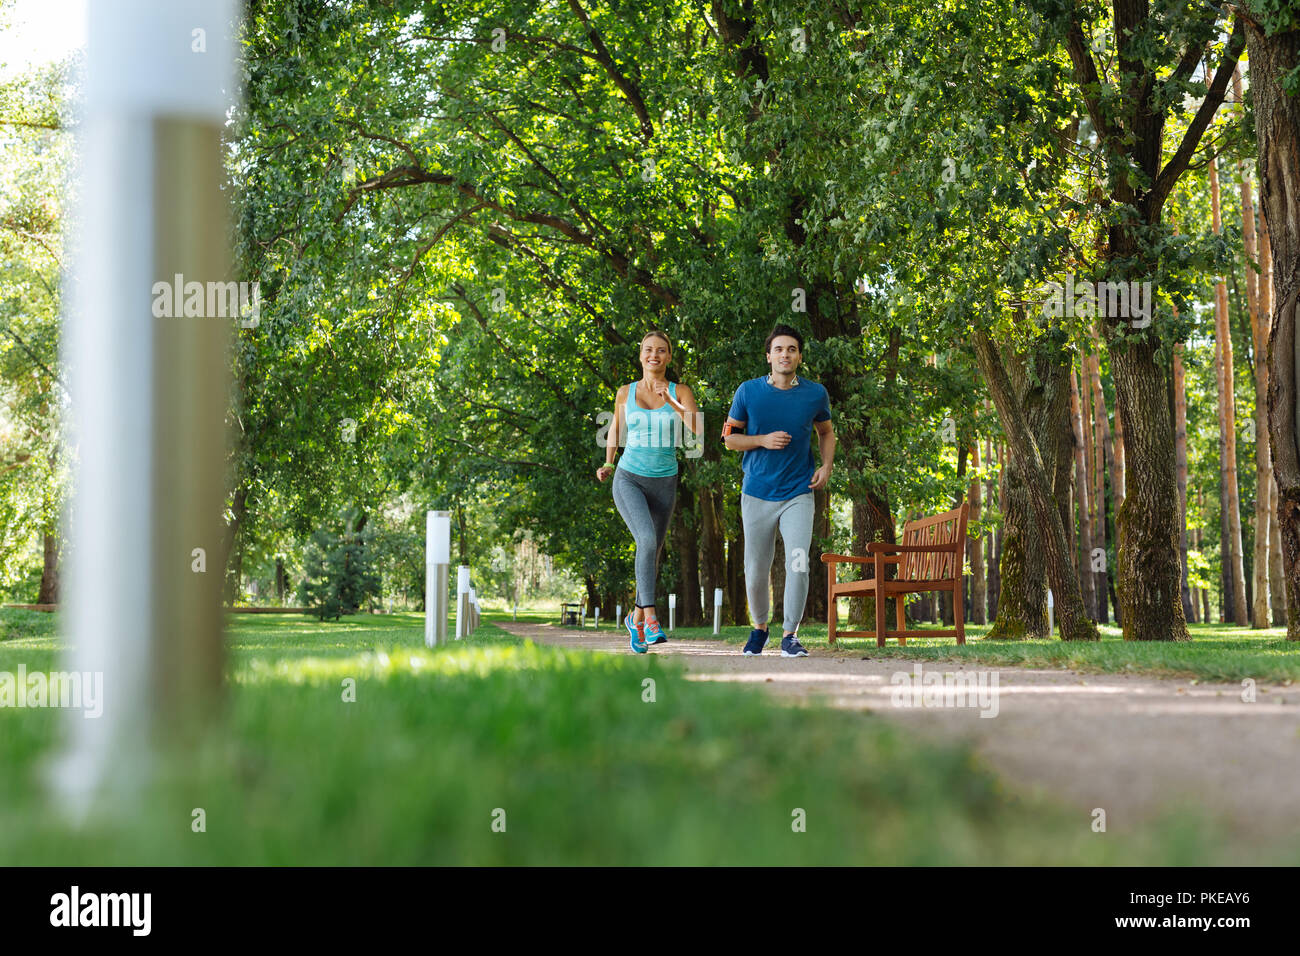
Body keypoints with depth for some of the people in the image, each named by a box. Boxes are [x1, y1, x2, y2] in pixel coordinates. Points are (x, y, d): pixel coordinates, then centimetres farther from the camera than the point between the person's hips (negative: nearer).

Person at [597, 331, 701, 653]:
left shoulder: (681, 393, -3)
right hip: (629, 480, -2)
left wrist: (671, 403, -33)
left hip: (663, 484, 2)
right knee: (647, 539, -27)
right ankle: (651, 618, -29)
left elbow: (696, 428, -20)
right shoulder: (626, 392, 2)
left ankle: (636, 618, 36)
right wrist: (607, 464, 7)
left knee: (653, 554, 12)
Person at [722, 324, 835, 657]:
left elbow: (826, 432, 18)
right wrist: (763, 440, -13)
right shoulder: (748, 391, -2)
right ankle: (759, 627, 30)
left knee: (798, 564, -14)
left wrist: (826, 466, 1)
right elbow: (729, 437, 4)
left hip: (798, 493, 0)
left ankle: (790, 635, -4)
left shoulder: (815, 394, 1)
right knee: (756, 570, 6)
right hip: (757, 493, 0)